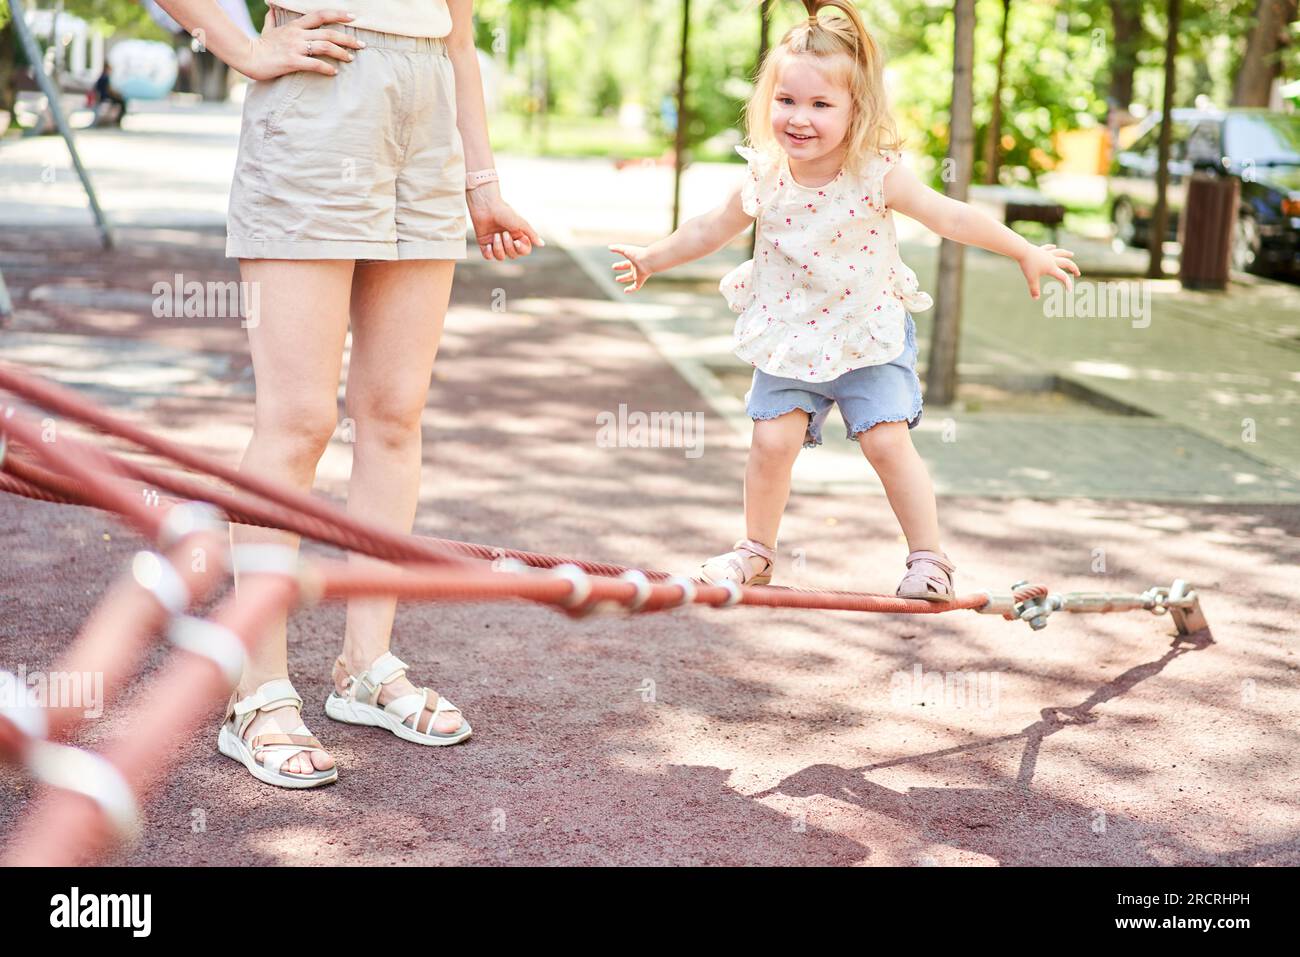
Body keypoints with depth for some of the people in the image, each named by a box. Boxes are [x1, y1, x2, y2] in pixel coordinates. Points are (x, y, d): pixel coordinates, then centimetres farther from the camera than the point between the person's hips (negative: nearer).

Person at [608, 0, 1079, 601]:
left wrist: (1027, 253, -7)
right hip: (788, 336, 2)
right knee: (772, 439, -4)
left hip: (869, 332, -2)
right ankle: (756, 552, 17)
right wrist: (652, 259, 16)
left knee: (887, 440, -9)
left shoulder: (877, 175, -18)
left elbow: (950, 217, -10)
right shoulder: (766, 178, -10)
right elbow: (713, 229, 8)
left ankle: (929, 559, 6)